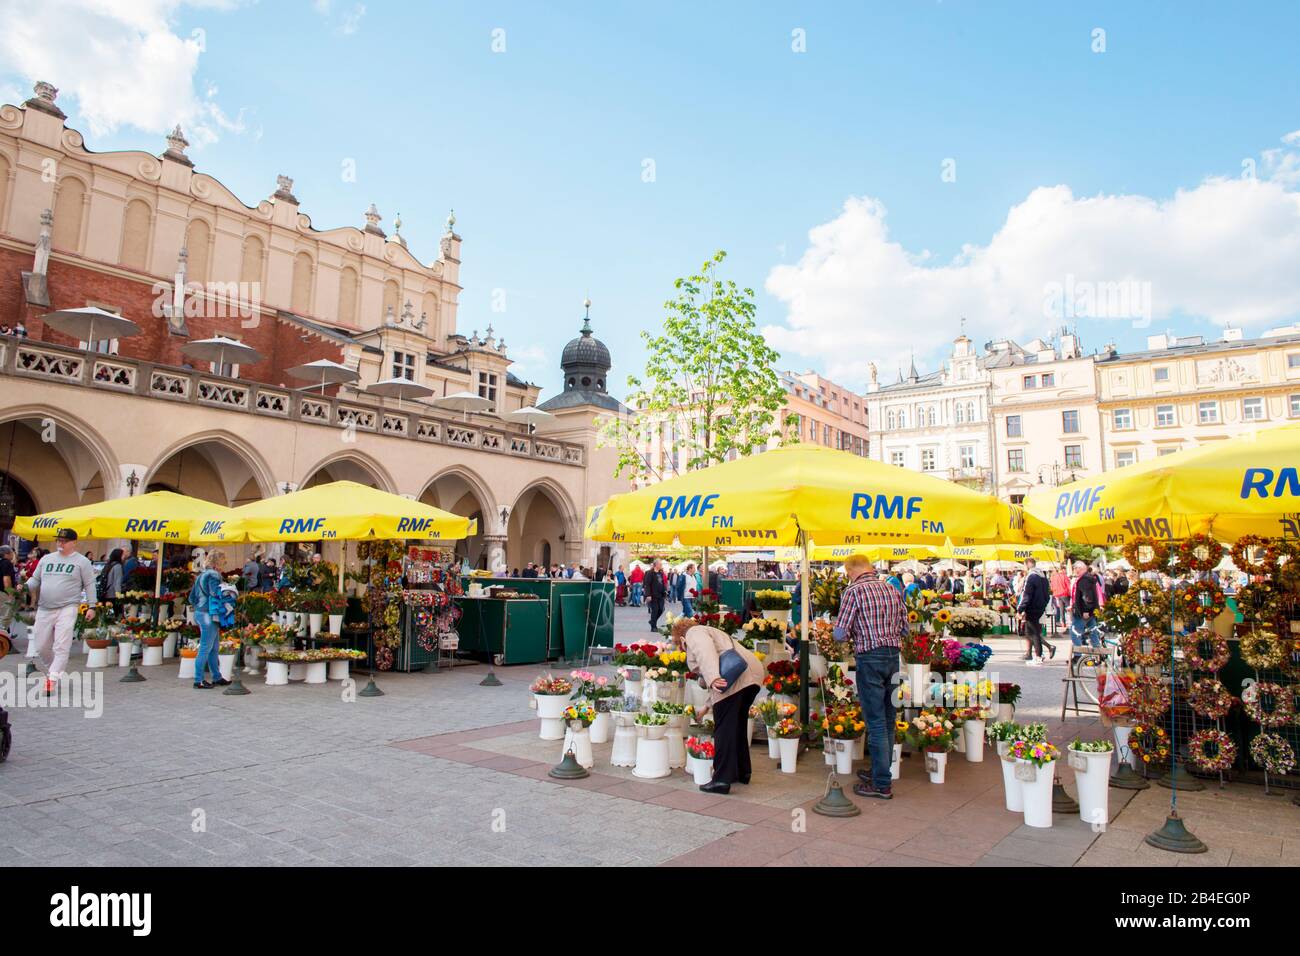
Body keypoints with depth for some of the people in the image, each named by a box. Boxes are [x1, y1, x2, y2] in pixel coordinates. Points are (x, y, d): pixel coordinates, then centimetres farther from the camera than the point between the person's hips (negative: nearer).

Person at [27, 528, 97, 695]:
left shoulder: (81, 561, 2)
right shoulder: (46, 559, 15)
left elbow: (89, 585, 1)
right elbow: (35, 579, 19)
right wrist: (25, 587, -4)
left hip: (67, 608, -5)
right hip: (44, 610, 5)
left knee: (61, 646, -13)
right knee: (41, 647, 10)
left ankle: (52, 678, -13)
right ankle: (53, 670, 32)